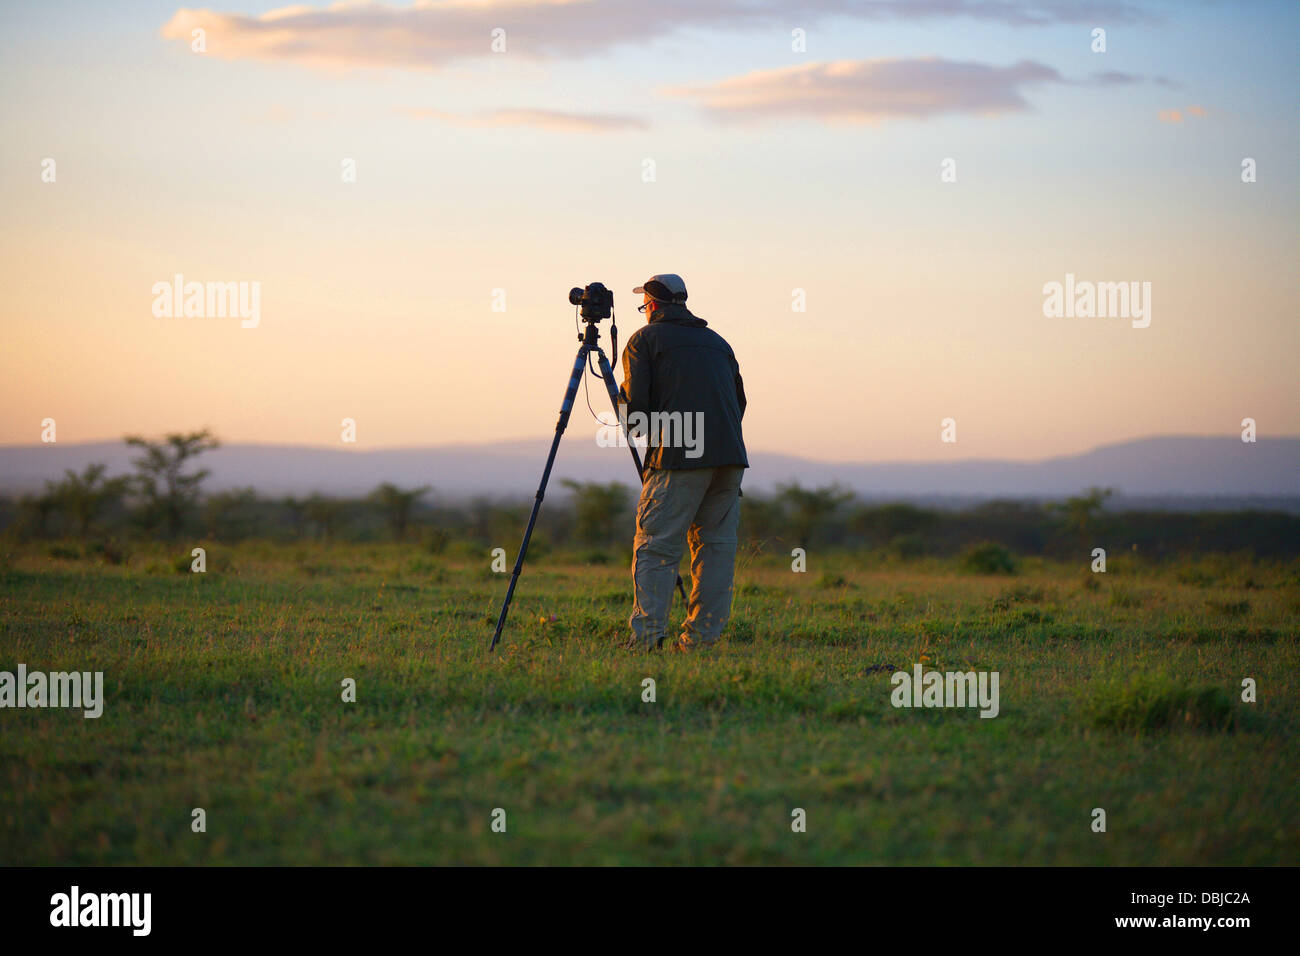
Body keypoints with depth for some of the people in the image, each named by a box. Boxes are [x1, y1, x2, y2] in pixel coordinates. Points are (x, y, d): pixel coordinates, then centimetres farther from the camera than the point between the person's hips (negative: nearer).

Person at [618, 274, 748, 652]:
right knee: (716, 543, 7)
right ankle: (702, 636, 3)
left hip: (678, 455, -5)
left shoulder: (645, 339, 8)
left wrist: (637, 421, 20)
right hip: (730, 455, 5)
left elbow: (634, 401, -2)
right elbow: (738, 399, 21)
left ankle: (646, 635, -15)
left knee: (655, 544, -5)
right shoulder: (716, 341, 24)